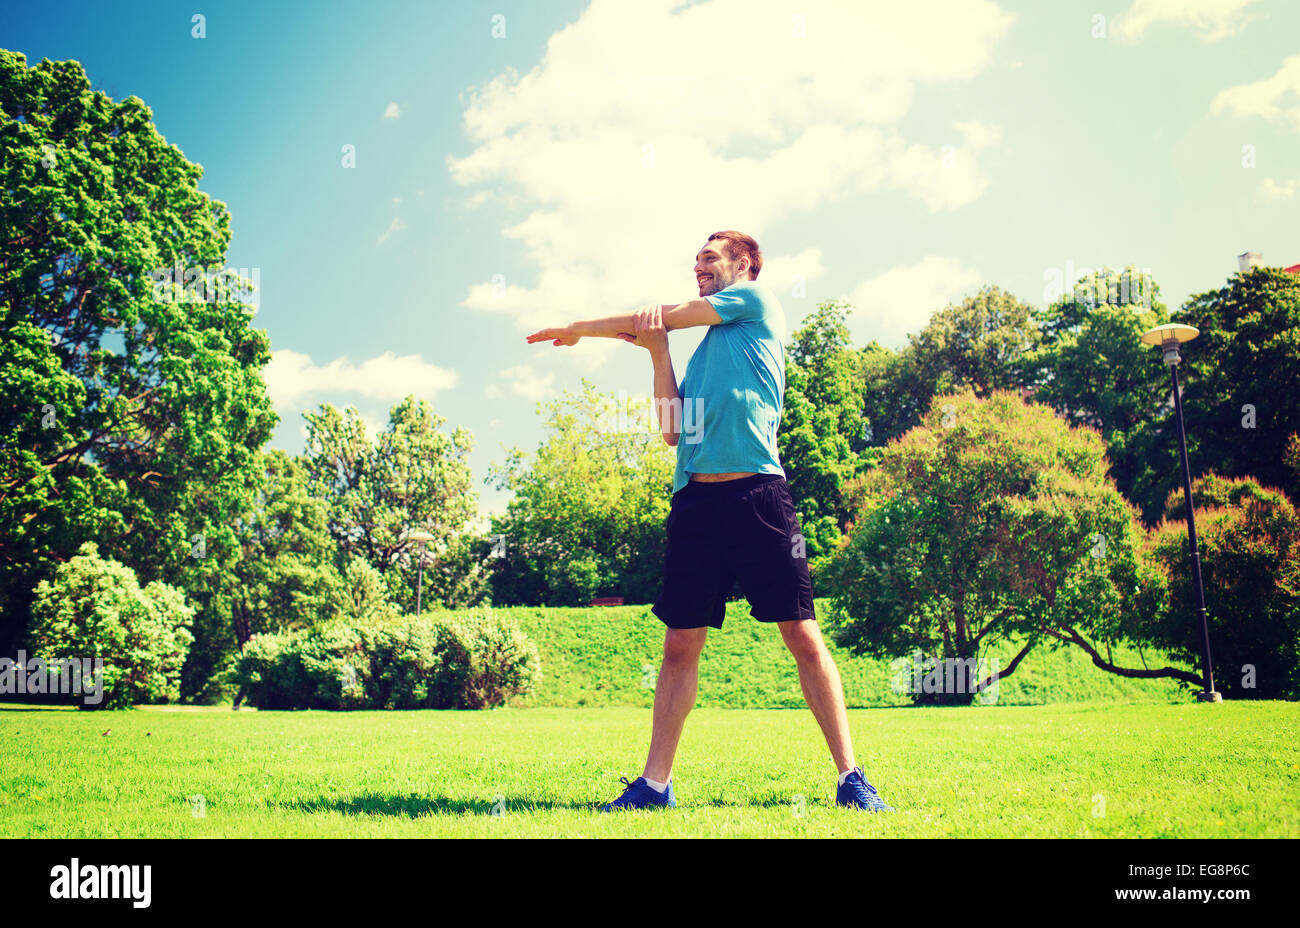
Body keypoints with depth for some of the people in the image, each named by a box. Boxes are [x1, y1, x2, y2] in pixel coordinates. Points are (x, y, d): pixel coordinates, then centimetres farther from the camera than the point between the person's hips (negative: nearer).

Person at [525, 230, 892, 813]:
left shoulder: (757, 302, 10)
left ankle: (851, 780, 1)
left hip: (756, 493, -6)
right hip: (694, 501, 6)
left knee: (803, 636, -5)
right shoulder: (704, 350, 27)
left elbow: (661, 317, 10)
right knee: (680, 645, 3)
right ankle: (654, 784, 8)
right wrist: (658, 353, 11)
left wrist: (579, 329, 22)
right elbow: (673, 431, 18)